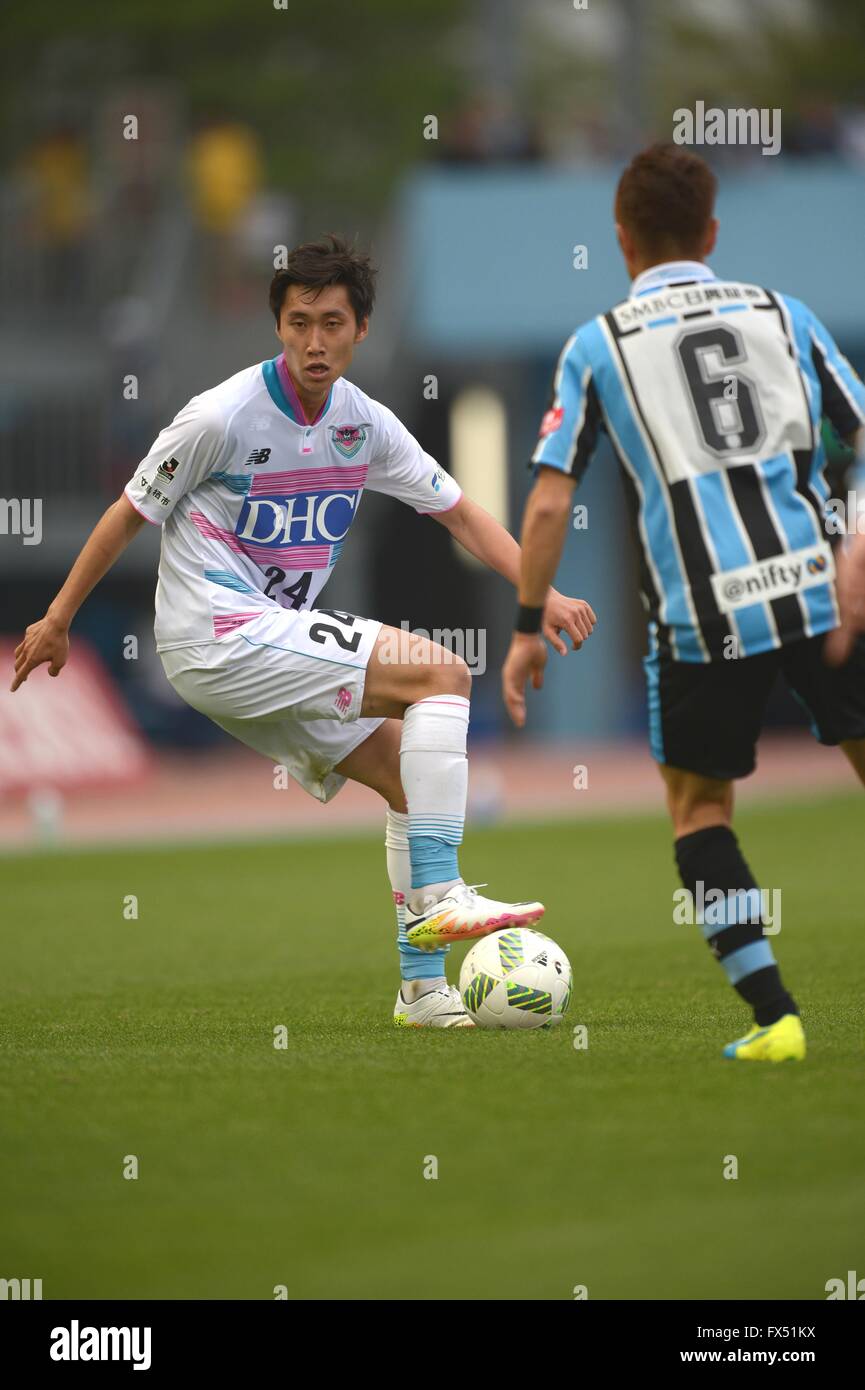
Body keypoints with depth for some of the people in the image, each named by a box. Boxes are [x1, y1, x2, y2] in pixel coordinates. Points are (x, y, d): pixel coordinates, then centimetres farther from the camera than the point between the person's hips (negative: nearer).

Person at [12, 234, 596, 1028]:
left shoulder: (365, 425, 5)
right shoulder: (222, 417, -14)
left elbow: (459, 513, 11)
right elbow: (132, 512, -3)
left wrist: (542, 593, -1)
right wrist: (57, 620, 3)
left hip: (276, 648, 8)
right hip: (218, 634, -8)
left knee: (413, 770, 5)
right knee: (441, 674, -18)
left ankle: (425, 986, 9)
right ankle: (437, 896, -24)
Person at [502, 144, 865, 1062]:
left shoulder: (599, 344, 6)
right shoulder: (782, 315, 13)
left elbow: (548, 504, 1)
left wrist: (529, 627, 7)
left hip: (703, 617, -2)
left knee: (698, 806, 15)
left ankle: (773, 1015, 4)